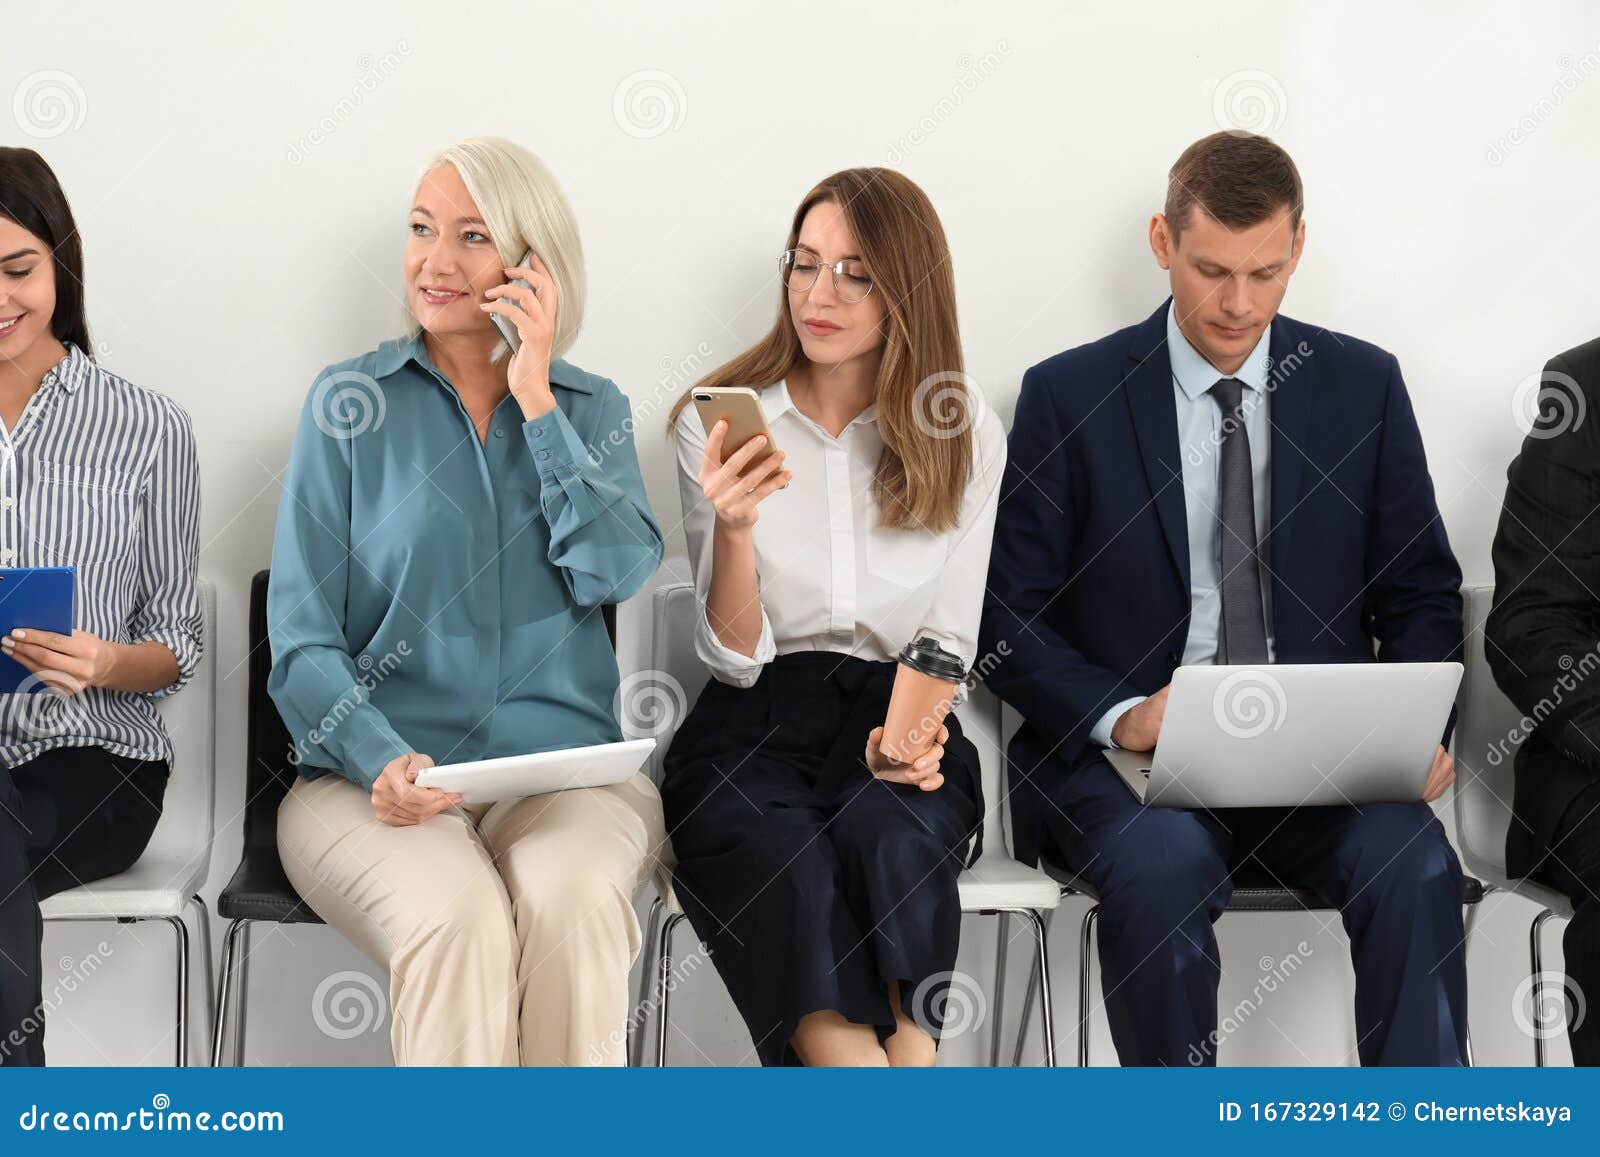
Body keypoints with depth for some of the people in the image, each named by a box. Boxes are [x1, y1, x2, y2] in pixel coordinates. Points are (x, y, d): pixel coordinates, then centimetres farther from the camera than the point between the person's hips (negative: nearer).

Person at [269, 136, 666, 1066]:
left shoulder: (591, 407, 14)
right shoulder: (351, 403, 8)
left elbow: (618, 571, -5)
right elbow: (301, 641, 3)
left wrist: (536, 399, -7)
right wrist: (384, 763, -16)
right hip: (375, 774, -1)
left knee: (574, 902, -34)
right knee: (457, 922, -34)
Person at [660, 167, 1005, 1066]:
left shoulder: (965, 436, 6)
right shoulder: (719, 423, 2)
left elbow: (949, 639, 9)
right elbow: (734, 658, -2)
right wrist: (734, 527, -21)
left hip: (898, 719, 1)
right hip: (755, 724, -1)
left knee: (890, 840, -35)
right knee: (778, 857, -35)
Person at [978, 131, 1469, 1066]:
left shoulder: (1363, 385, 10)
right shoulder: (1070, 395, 3)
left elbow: (1422, 590, 14)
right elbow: (1009, 611, 2)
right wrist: (1118, 715, -16)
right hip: (1136, 747, -1)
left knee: (1414, 867, -28)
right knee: (1164, 870, -33)